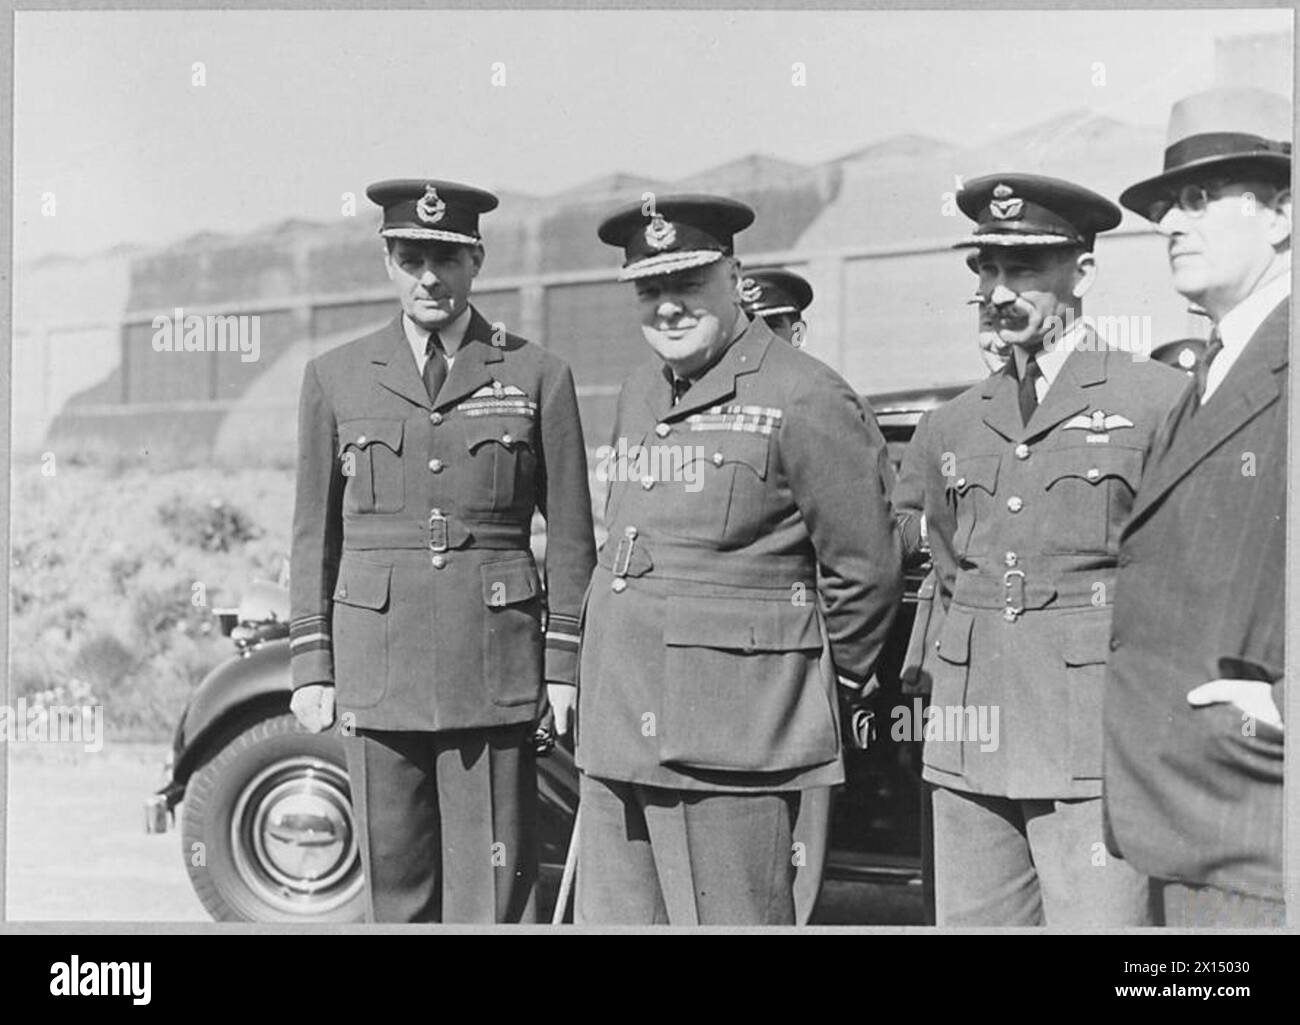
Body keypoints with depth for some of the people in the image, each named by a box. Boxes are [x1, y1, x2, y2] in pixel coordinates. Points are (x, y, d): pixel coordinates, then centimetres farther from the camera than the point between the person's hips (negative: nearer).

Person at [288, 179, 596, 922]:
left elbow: (570, 535, 5)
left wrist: (564, 666, 0)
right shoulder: (335, 377, 9)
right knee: (396, 880, 8)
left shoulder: (538, 377, 4)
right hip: (375, 660, 2)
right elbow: (315, 532, 10)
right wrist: (312, 666, 5)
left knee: (493, 883, 1)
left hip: (495, 662, -2)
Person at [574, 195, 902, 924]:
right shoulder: (639, 396, 15)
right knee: (613, 914, 14)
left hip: (731, 749, -7)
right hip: (617, 737, 8)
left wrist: (824, 691, 3)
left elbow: (866, 572, -7)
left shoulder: (804, 400, -10)